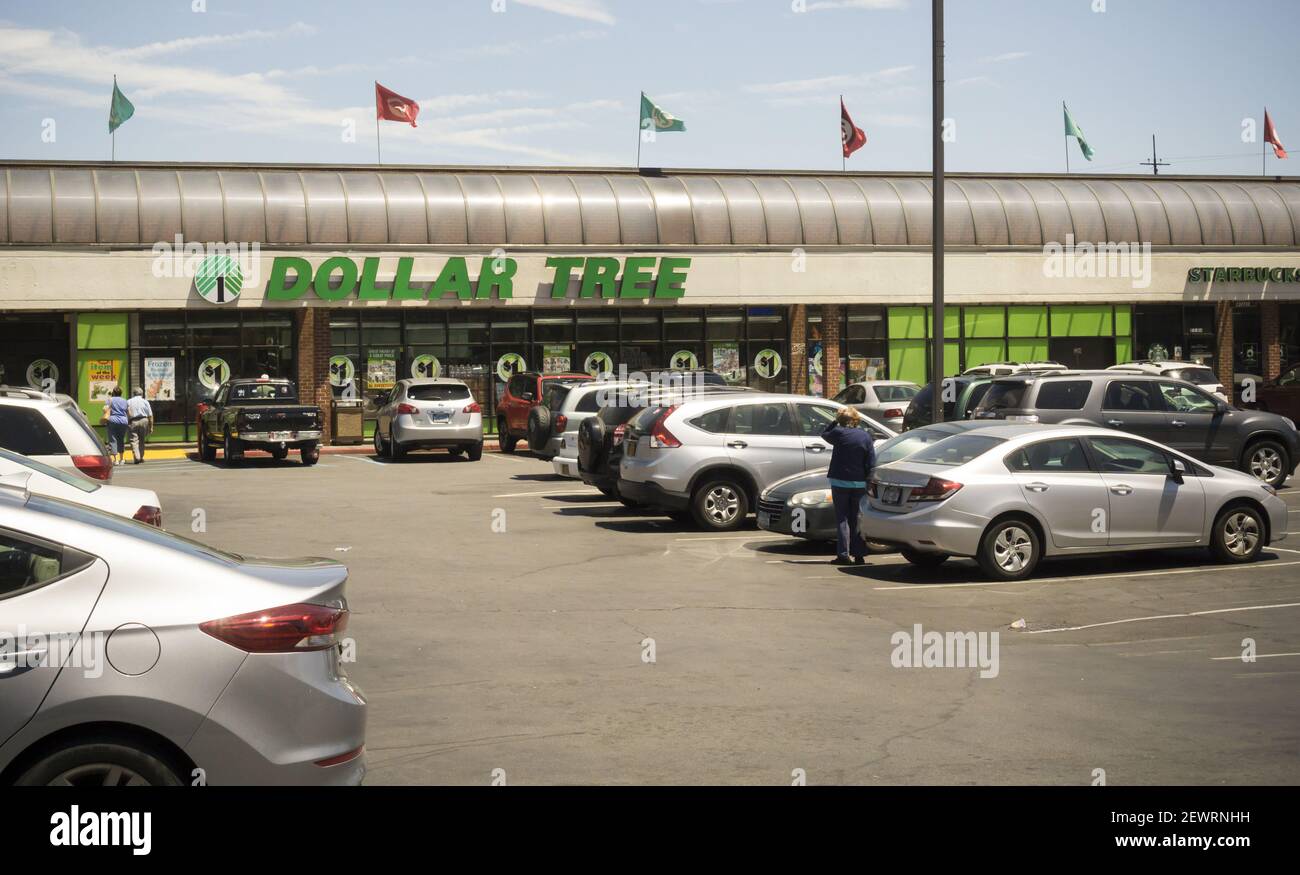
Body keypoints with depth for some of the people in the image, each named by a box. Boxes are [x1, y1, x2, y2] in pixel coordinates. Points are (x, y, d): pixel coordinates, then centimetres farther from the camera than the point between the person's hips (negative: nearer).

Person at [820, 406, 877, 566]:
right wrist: (869, 482, 5)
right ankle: (859, 555, 7)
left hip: (840, 482, -2)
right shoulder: (866, 436, 0)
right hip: (859, 483, 2)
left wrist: (835, 422, 15)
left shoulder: (838, 433, -7)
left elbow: (824, 435, 15)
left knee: (842, 518, 2)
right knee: (857, 520, 10)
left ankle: (843, 554, -5)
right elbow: (871, 463, 0)